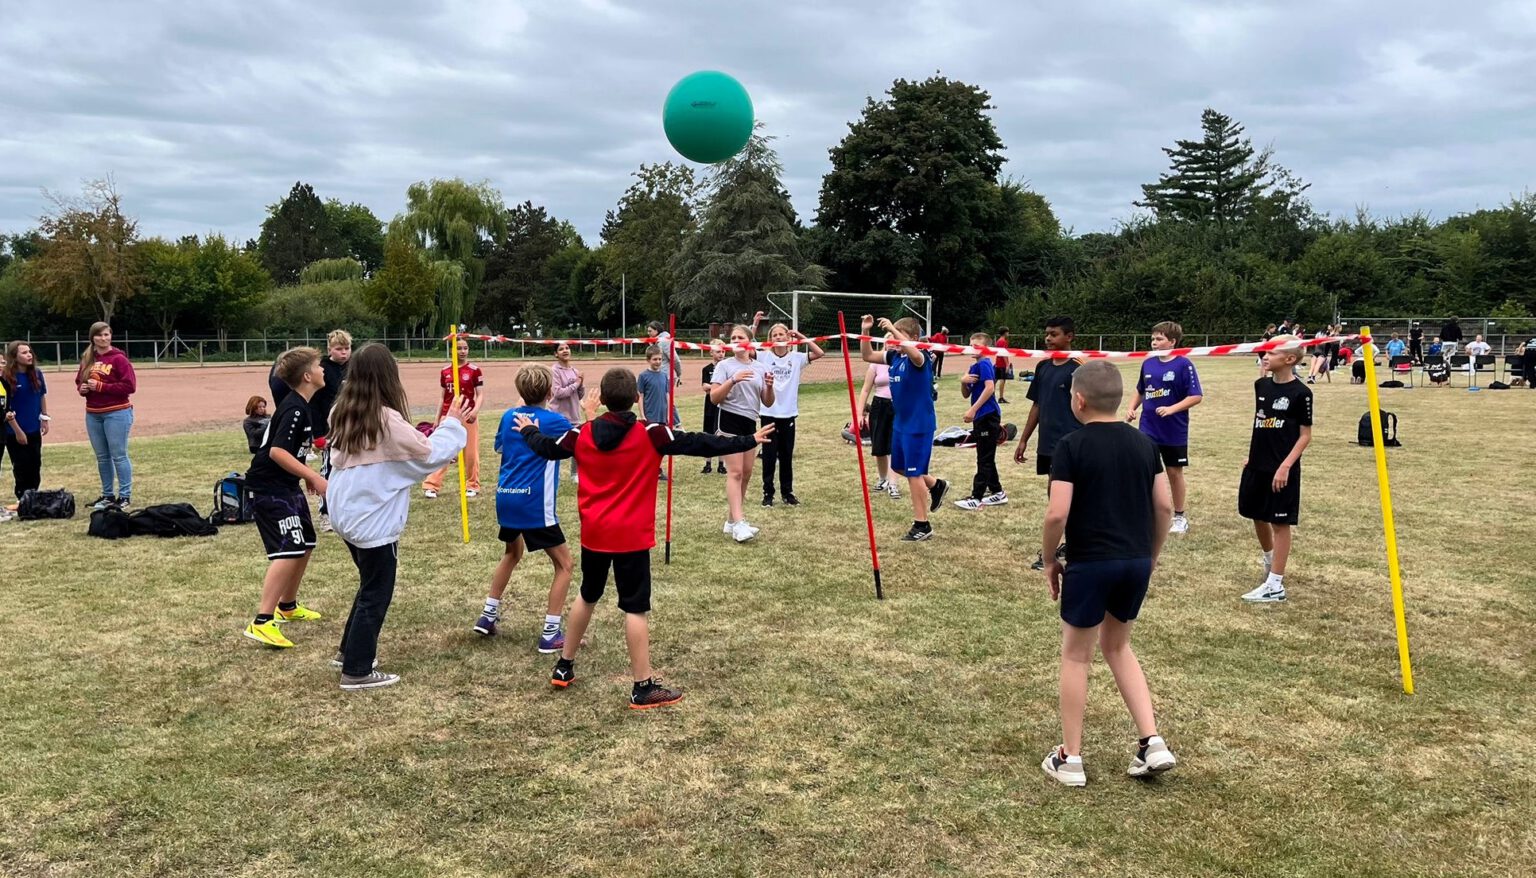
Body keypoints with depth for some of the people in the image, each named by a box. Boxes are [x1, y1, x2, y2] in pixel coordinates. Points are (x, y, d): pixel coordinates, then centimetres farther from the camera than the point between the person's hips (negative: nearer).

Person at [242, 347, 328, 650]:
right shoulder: (294, 409, -20)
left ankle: (287, 606, 35)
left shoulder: (298, 405, 11)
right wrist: (313, 476, -27)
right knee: (289, 550, -19)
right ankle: (262, 622, -20)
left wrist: (306, 474, 22)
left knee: (305, 544, 18)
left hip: (286, 486, 11)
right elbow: (277, 451, -28)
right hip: (268, 487, -10)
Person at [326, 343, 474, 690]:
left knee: (369, 586, 24)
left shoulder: (344, 414, 3)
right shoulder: (387, 420, -19)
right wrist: (454, 424, 2)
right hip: (374, 520, -8)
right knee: (375, 595, 5)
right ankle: (357, 671, 12)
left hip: (348, 514, 8)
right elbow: (429, 454, -12)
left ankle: (350, 650, 35)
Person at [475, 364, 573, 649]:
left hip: (505, 498, 7)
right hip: (534, 503, -7)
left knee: (512, 552, 31)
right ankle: (550, 634, -2)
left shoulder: (509, 417, 9)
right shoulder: (553, 421, -8)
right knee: (564, 564, 4)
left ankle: (488, 615, 31)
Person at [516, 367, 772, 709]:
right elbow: (698, 444, -11)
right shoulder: (650, 435, -12)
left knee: (588, 596, 23)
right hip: (631, 536, -5)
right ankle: (643, 687, 3)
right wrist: (747, 441, -4)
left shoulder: (582, 434, 0)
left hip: (593, 533, 5)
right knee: (635, 608, -1)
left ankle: (564, 667, 34)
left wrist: (529, 431, 37)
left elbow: (548, 449, 16)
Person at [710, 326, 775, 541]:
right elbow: (714, 397, -8)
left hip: (750, 423, 6)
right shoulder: (724, 365, 1)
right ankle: (739, 523, -21)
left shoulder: (759, 369, 13)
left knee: (746, 474, 5)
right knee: (735, 471, -14)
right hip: (731, 420, -6)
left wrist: (769, 387, -6)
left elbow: (768, 403, 14)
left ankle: (731, 520, 14)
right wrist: (733, 380, -21)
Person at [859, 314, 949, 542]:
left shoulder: (920, 358, -18)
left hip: (919, 424, -8)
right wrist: (865, 332, -4)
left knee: (913, 473, -2)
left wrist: (894, 330, -45)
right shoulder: (894, 356, 3)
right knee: (898, 467, 20)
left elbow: (914, 354, -43)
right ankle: (936, 485, 42)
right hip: (900, 422, 8)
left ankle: (922, 526, 10)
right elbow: (868, 356, 10)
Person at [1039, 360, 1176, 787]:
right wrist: (1151, 554, 19)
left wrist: (1049, 560, -2)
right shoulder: (1144, 444, 6)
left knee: (1076, 655, 9)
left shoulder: (1071, 446, -11)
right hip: (1136, 562, 6)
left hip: (1090, 563, -5)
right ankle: (1152, 743, 16)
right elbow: (1164, 506, 7)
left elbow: (1057, 514, -17)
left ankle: (1070, 759, 16)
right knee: (1117, 646, 23)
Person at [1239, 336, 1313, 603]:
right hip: (1257, 465, 7)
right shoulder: (1261, 385, 6)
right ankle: (1270, 560, 43)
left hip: (1282, 469, -7)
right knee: (1257, 516, 17)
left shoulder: (1300, 393, -12)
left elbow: (1305, 435, -10)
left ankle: (1275, 585, 4)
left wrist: (1286, 466, -17)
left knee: (1280, 523, -1)